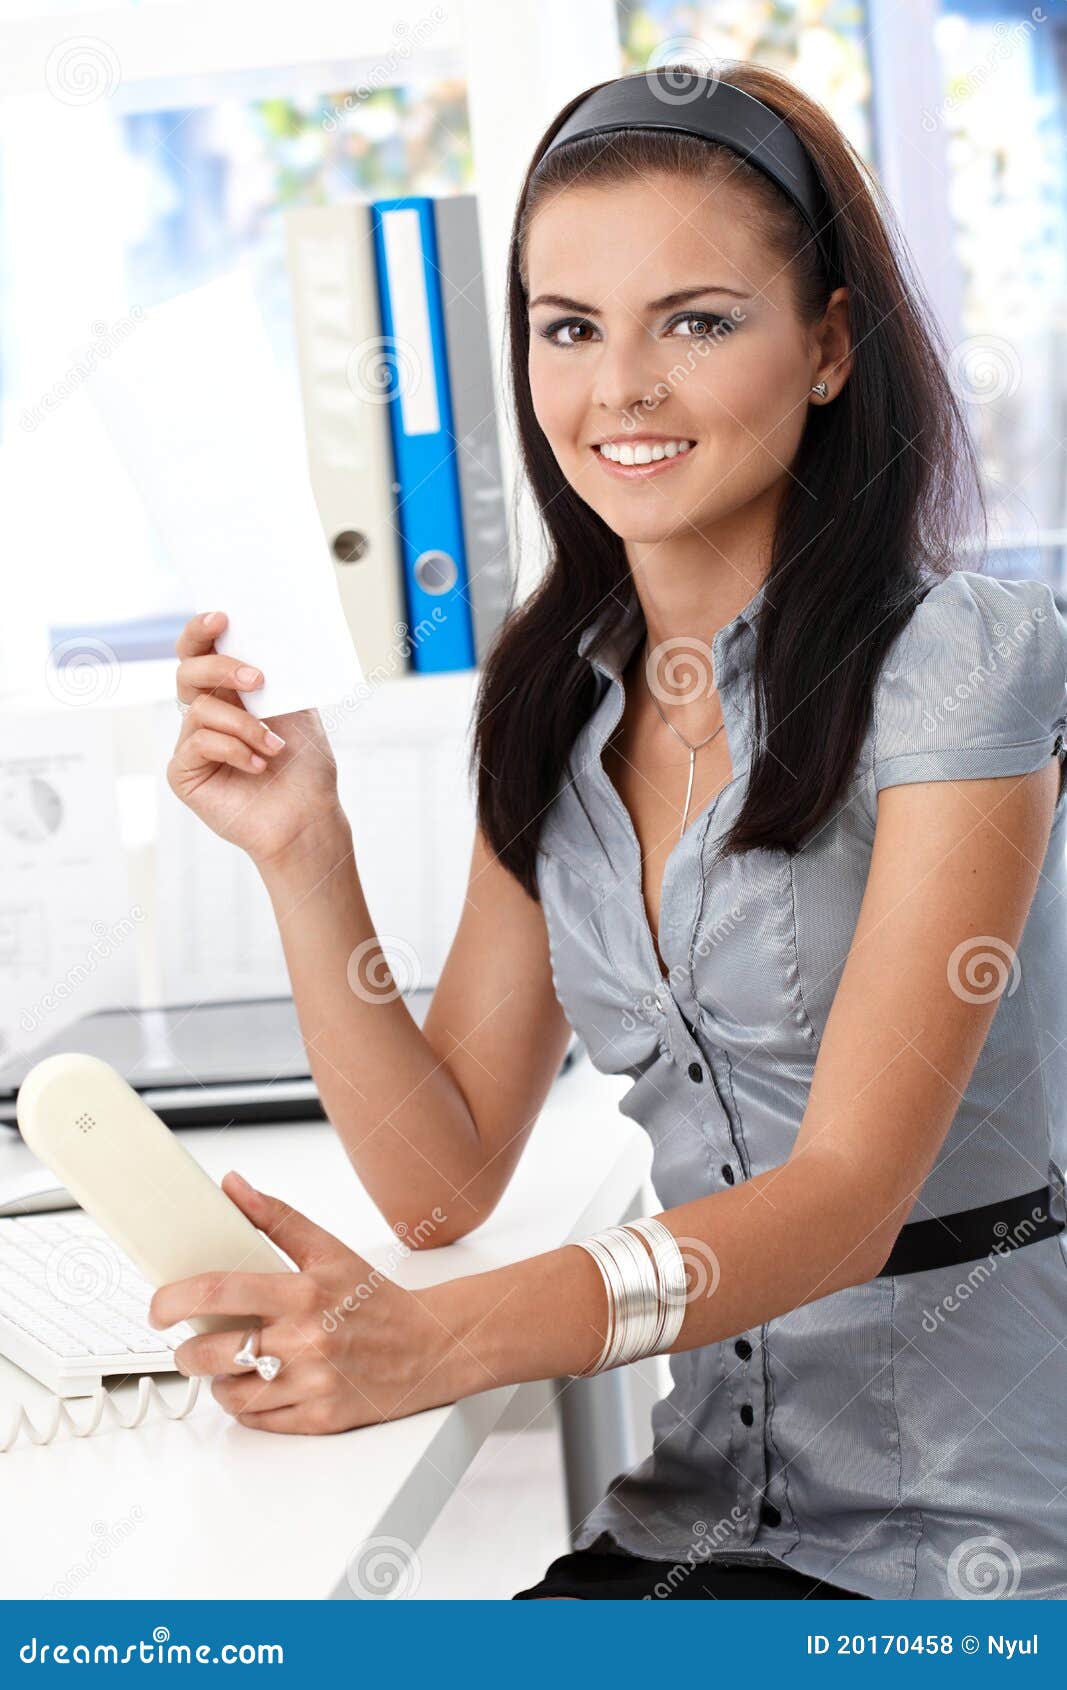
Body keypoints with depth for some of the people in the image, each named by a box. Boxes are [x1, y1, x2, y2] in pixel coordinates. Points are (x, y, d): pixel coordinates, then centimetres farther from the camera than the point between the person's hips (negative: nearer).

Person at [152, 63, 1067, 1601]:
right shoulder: (558, 707, 7)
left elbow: (851, 1189, -20)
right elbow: (444, 1178, 5)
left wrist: (445, 1337, -35)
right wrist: (302, 852, -9)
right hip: (710, 1513, 5)